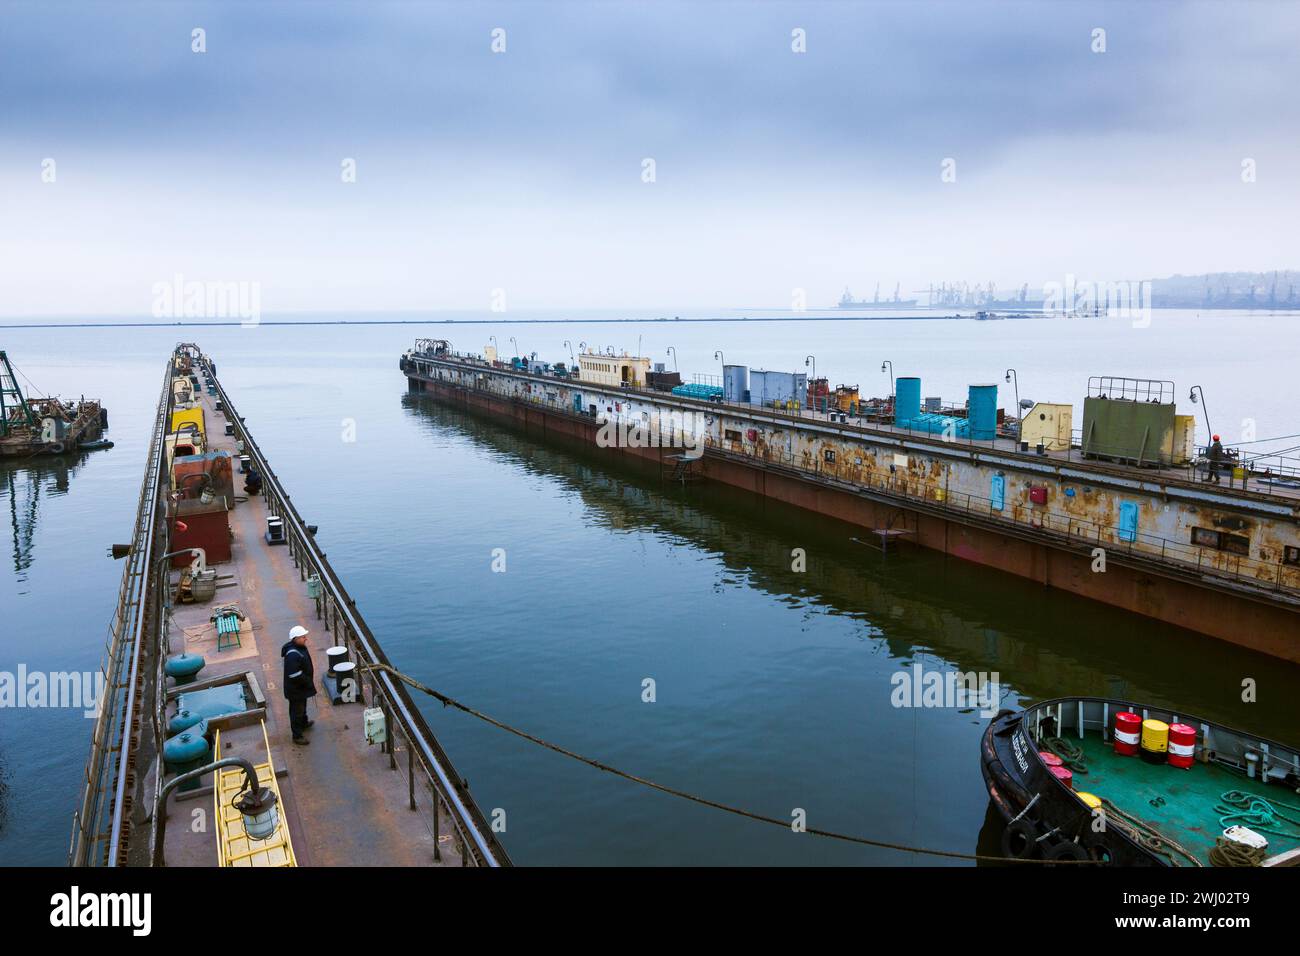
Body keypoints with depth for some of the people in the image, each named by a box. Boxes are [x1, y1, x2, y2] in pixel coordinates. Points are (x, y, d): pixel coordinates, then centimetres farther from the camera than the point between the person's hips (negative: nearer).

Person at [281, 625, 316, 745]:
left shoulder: (300, 647, -2)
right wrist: (309, 682, -20)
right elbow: (295, 676, -33)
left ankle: (304, 723, 53)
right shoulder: (292, 655, -34)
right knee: (296, 711, 5)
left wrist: (309, 680, 8)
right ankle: (297, 736, 18)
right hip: (295, 689, -10)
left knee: (302, 705, 31)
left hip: (302, 685, 10)